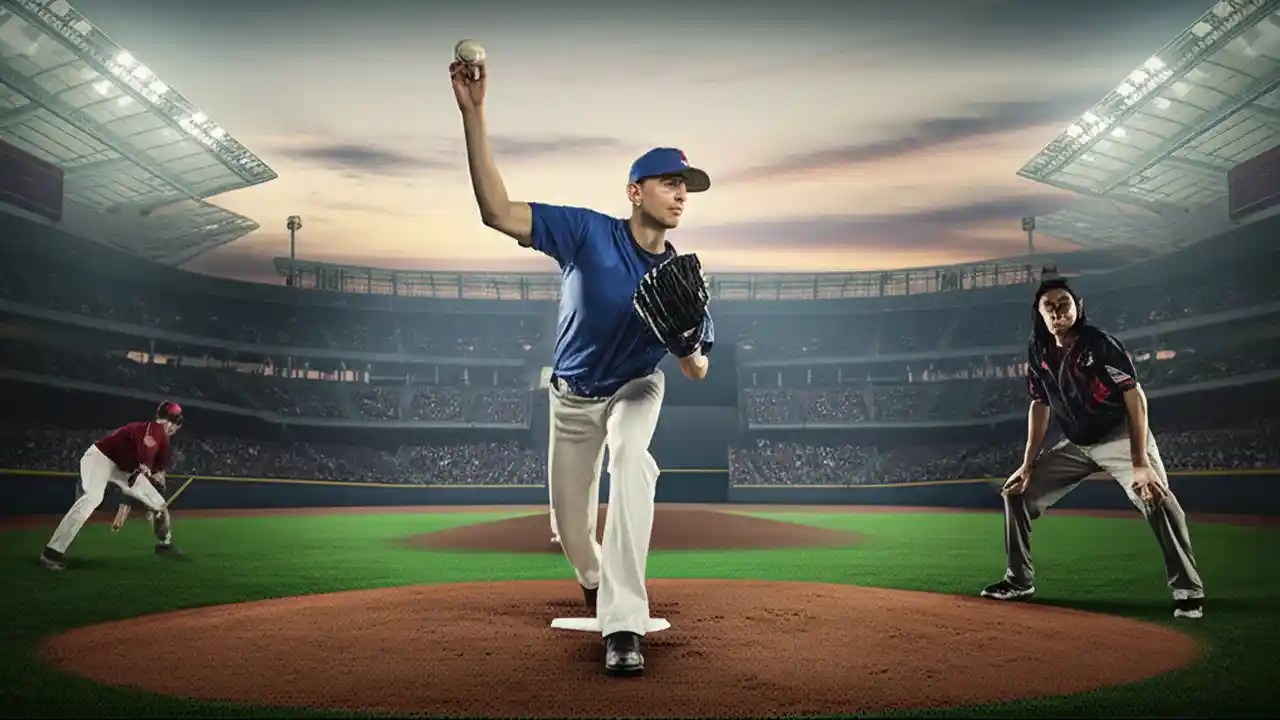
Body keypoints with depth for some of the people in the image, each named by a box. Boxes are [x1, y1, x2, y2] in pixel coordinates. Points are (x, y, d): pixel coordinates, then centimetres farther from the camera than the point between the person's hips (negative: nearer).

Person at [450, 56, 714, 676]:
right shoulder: (589, 232, -23)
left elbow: (698, 373, -10)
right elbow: (497, 211, -33)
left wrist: (686, 344, -34)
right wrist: (473, 112, -41)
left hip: (636, 389, 0)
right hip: (572, 396, 0)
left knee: (631, 460, -34)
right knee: (570, 528, 9)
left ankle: (624, 626, -31)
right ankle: (595, 578, 50)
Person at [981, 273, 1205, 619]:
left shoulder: (1100, 344, -20)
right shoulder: (1038, 353, -3)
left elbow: (1135, 397, -22)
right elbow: (1040, 405, 7)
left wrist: (1140, 463, -30)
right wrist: (1028, 464, 3)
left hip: (1120, 437, -6)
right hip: (1075, 446, 6)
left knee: (1156, 498, -31)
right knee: (1017, 491, 2)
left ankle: (1188, 590, -19)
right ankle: (1019, 580, 15)